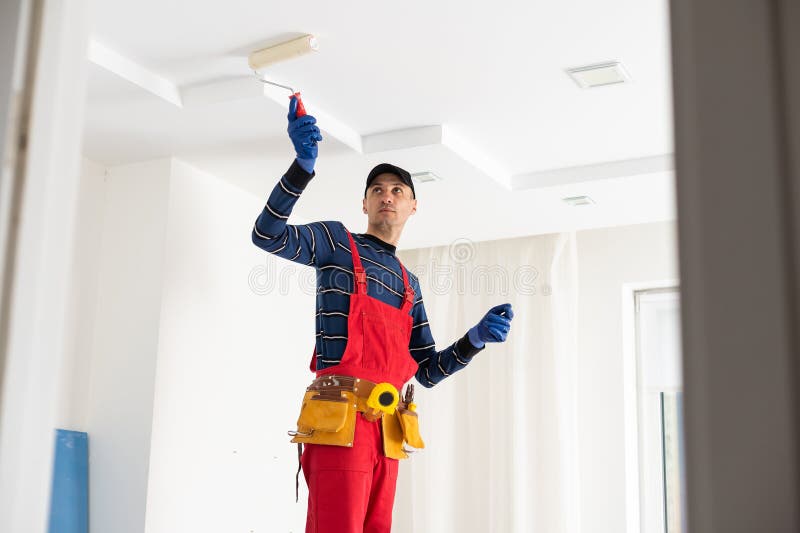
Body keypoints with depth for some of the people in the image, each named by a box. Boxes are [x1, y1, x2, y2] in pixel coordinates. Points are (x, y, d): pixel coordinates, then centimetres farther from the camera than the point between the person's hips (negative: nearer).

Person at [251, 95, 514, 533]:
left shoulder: (410, 284, 25)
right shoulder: (337, 242, 9)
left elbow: (427, 371, 21)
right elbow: (267, 235, -10)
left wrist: (475, 339, 4)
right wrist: (303, 166, -22)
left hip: (386, 431, 7)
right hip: (340, 421, -6)